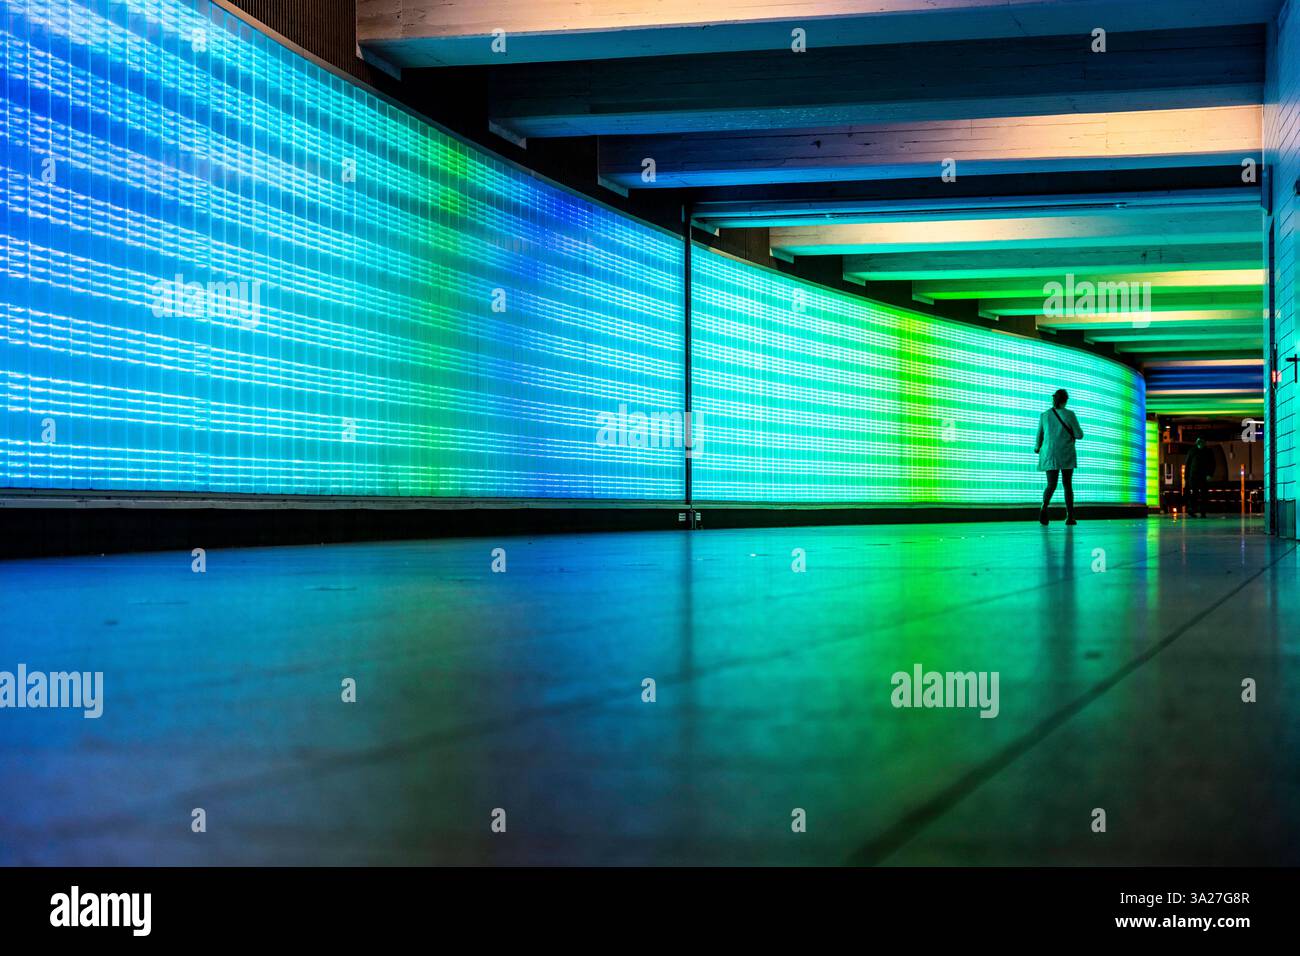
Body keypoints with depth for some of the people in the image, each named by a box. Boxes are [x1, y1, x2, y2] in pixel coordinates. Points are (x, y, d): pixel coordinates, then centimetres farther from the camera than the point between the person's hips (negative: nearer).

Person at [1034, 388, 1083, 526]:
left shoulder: (1044, 415, 3)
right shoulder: (1069, 414, -7)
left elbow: (1040, 436, 11)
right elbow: (1079, 435, -5)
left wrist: (1037, 447, 32)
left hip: (1050, 455, 2)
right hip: (1067, 456, -2)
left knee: (1051, 485, 1)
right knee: (1067, 484, 12)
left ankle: (1044, 508, -29)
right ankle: (1070, 517, 7)